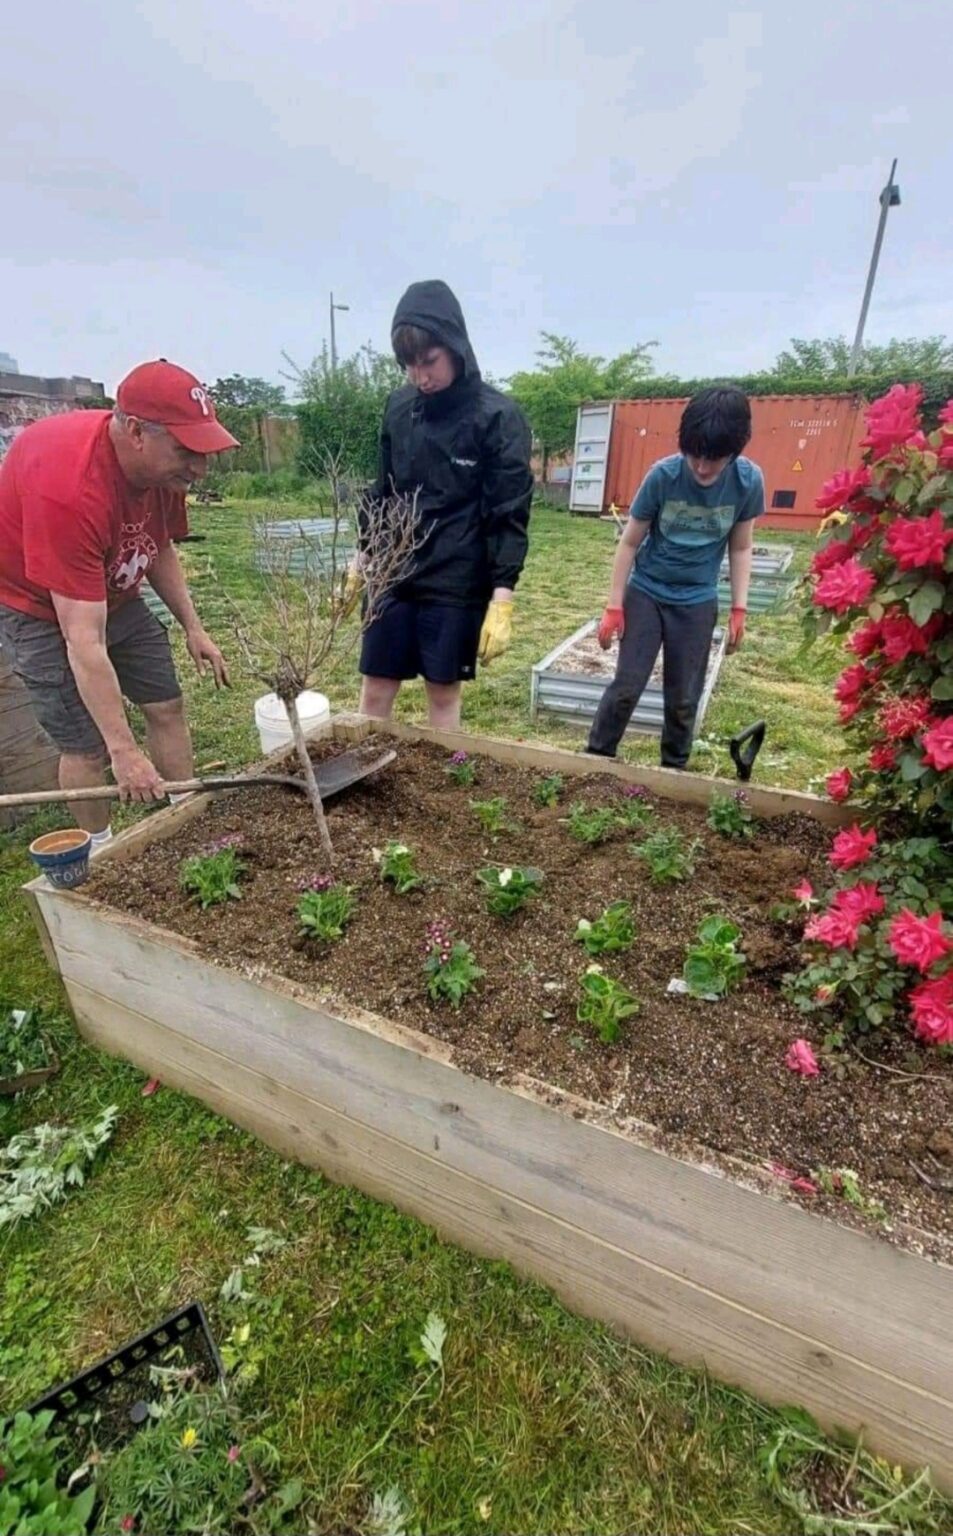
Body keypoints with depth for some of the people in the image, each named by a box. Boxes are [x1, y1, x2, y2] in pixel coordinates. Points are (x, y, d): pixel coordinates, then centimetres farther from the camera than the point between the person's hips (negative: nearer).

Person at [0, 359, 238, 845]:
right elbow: (83, 641, -38)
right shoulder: (69, 487, -37)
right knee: (88, 745, -9)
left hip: (114, 593, 7)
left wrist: (192, 627, -3)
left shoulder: (162, 463, -13)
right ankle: (101, 851, 14)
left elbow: (159, 547, 7)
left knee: (167, 706, 3)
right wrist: (125, 752, -37)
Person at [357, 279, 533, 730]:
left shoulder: (498, 416, -7)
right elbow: (384, 491, 15)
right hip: (392, 575, 4)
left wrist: (502, 598, -16)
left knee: (444, 692, 7)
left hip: (456, 583, -4)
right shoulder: (398, 407, 7)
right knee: (375, 690, 7)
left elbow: (509, 515, -10)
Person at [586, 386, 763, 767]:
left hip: (698, 602, 2)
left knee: (684, 698, 6)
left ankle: (674, 770, 24)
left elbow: (740, 548, 1)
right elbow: (629, 542, -8)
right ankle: (595, 758, 13)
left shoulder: (749, 480, -11)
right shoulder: (663, 475, -16)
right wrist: (614, 606, -7)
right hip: (646, 593, -1)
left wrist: (739, 609, -1)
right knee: (627, 686, -3)